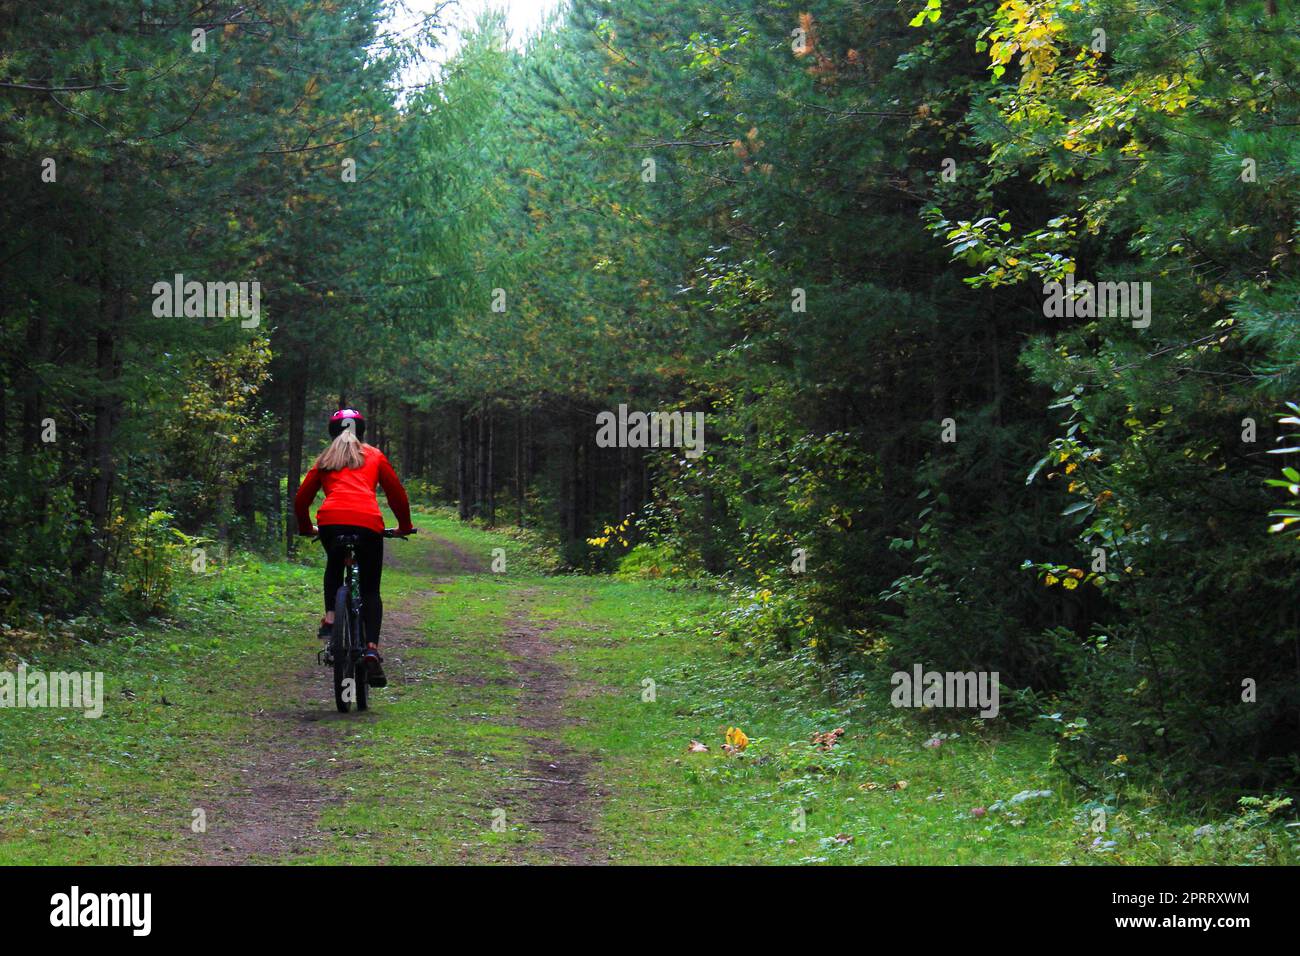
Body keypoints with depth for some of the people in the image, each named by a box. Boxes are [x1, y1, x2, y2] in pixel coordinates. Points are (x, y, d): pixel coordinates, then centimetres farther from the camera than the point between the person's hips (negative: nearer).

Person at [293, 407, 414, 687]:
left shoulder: (325, 460, 26)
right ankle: (371, 650, -11)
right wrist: (405, 527, 38)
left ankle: (330, 617, 11)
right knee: (371, 591, 8)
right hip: (368, 522, -1)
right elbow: (397, 494, 24)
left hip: (330, 520, 1)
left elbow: (301, 499, 24)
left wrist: (306, 528, 41)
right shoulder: (374, 456, 24)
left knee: (334, 565, 33)